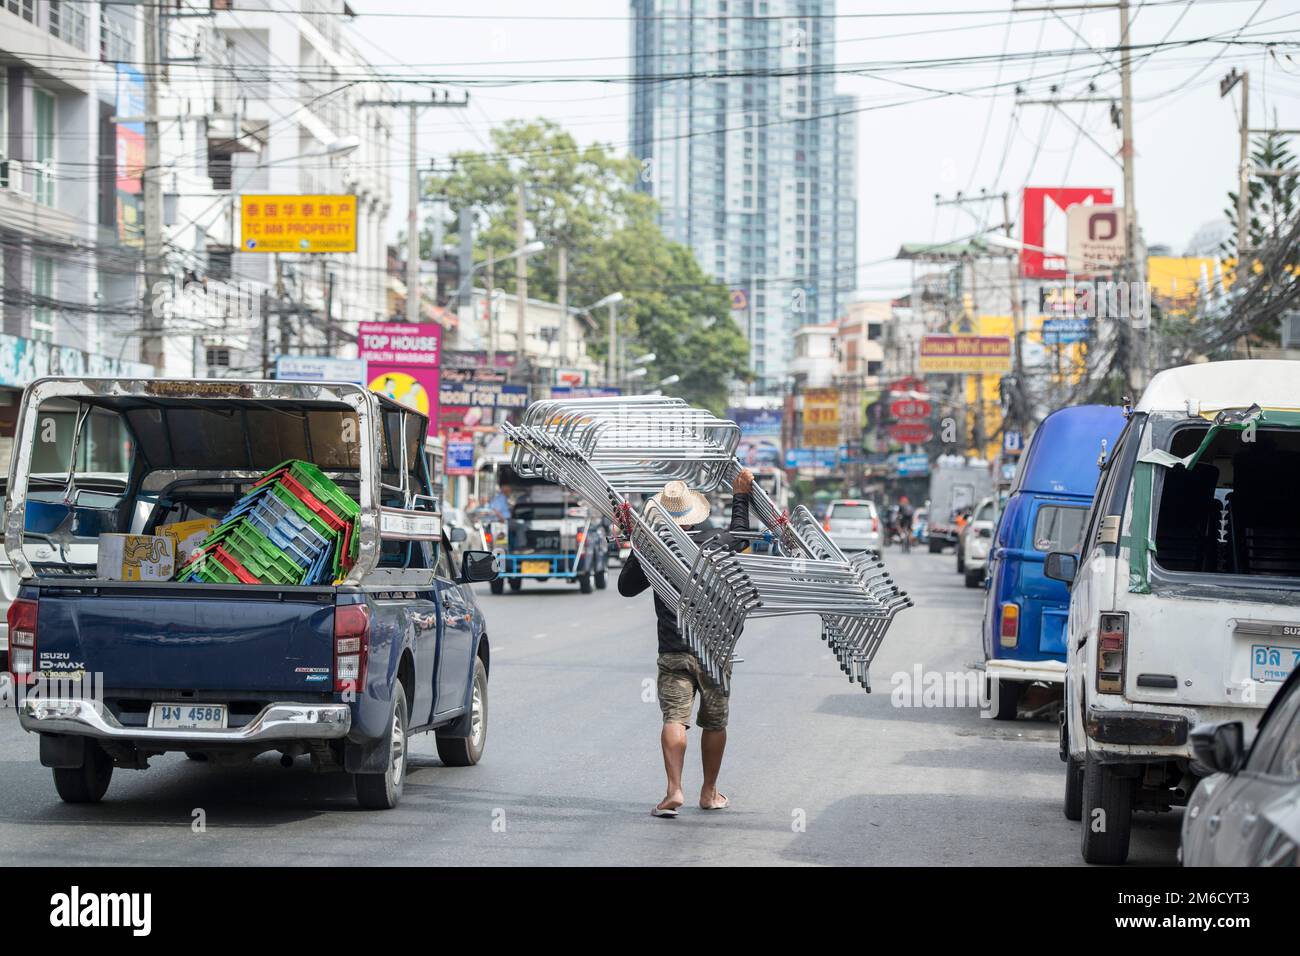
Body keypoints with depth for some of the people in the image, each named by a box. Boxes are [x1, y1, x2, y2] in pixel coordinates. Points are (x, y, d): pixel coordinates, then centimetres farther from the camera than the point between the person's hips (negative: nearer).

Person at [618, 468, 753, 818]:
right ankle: (710, 792, 24)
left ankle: (674, 790, -23)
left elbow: (626, 587, 8)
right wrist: (740, 497, 32)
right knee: (714, 722, 14)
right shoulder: (716, 544, -1)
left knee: (674, 719, -7)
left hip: (674, 652, -2)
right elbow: (739, 533, 23)